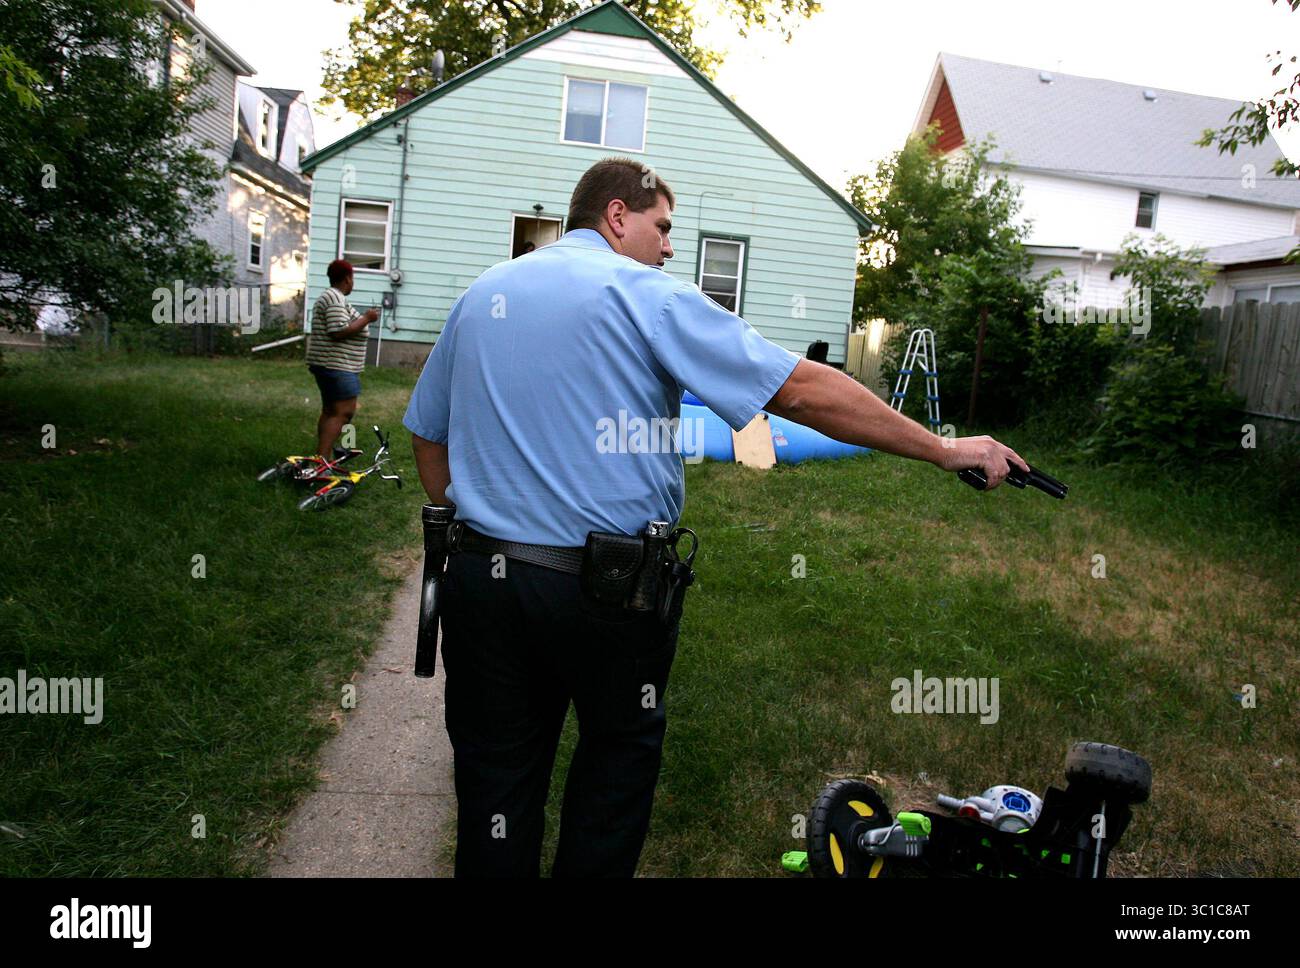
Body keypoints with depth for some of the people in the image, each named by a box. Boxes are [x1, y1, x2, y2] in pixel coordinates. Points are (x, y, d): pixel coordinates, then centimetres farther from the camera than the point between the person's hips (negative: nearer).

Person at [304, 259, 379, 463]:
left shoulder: (329, 296, 19)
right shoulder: (336, 299, -15)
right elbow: (339, 332, -24)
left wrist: (362, 319, 26)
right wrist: (366, 319, -15)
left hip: (328, 364, 12)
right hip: (336, 365, -12)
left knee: (330, 411, 15)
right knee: (344, 412, -15)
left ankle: (323, 455, 20)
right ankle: (321, 458, -20)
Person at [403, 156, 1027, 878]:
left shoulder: (480, 295, 10)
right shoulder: (645, 292, -8)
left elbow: (427, 434, 14)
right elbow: (804, 391, -13)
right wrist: (946, 449, -5)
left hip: (482, 576, 5)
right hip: (607, 591, -4)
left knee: (496, 772, 17)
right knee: (618, 751, 20)